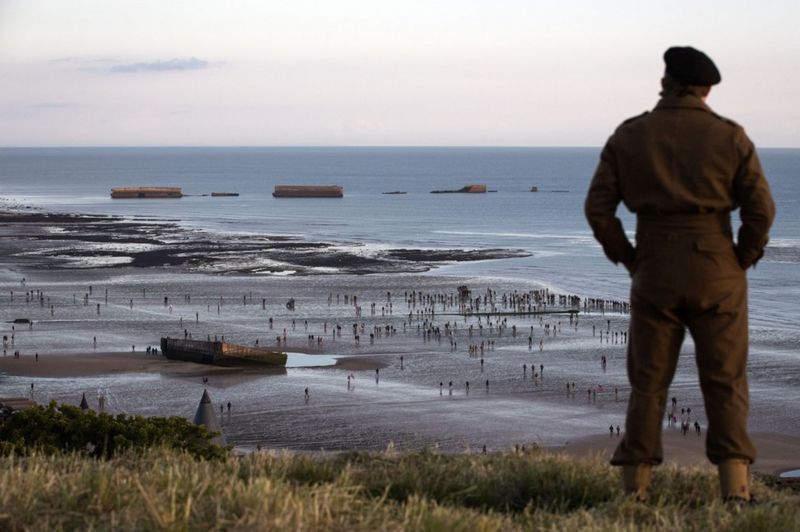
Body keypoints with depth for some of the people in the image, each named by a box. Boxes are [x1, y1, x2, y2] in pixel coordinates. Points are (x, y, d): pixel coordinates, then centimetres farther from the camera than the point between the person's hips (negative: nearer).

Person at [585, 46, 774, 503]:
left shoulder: (629, 136, 2)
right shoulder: (729, 136, -2)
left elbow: (598, 208, -1)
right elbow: (761, 208, -6)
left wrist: (630, 261, 8)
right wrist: (742, 261, 6)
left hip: (655, 276, 1)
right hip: (716, 274, -1)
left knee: (648, 383, 9)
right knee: (725, 383, 5)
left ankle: (635, 488, 6)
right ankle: (735, 486, -5)